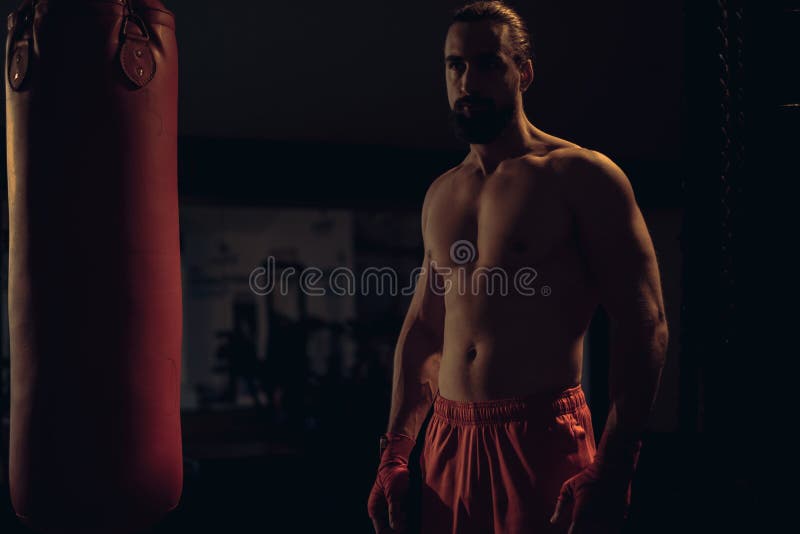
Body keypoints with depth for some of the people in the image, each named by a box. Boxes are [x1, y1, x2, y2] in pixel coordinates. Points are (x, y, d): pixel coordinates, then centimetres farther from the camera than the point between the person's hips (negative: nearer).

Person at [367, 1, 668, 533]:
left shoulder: (580, 175, -6)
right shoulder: (441, 195, 13)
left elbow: (644, 327, -11)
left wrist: (610, 474, -19)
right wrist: (395, 456, 11)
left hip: (542, 443, -6)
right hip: (448, 444, 6)